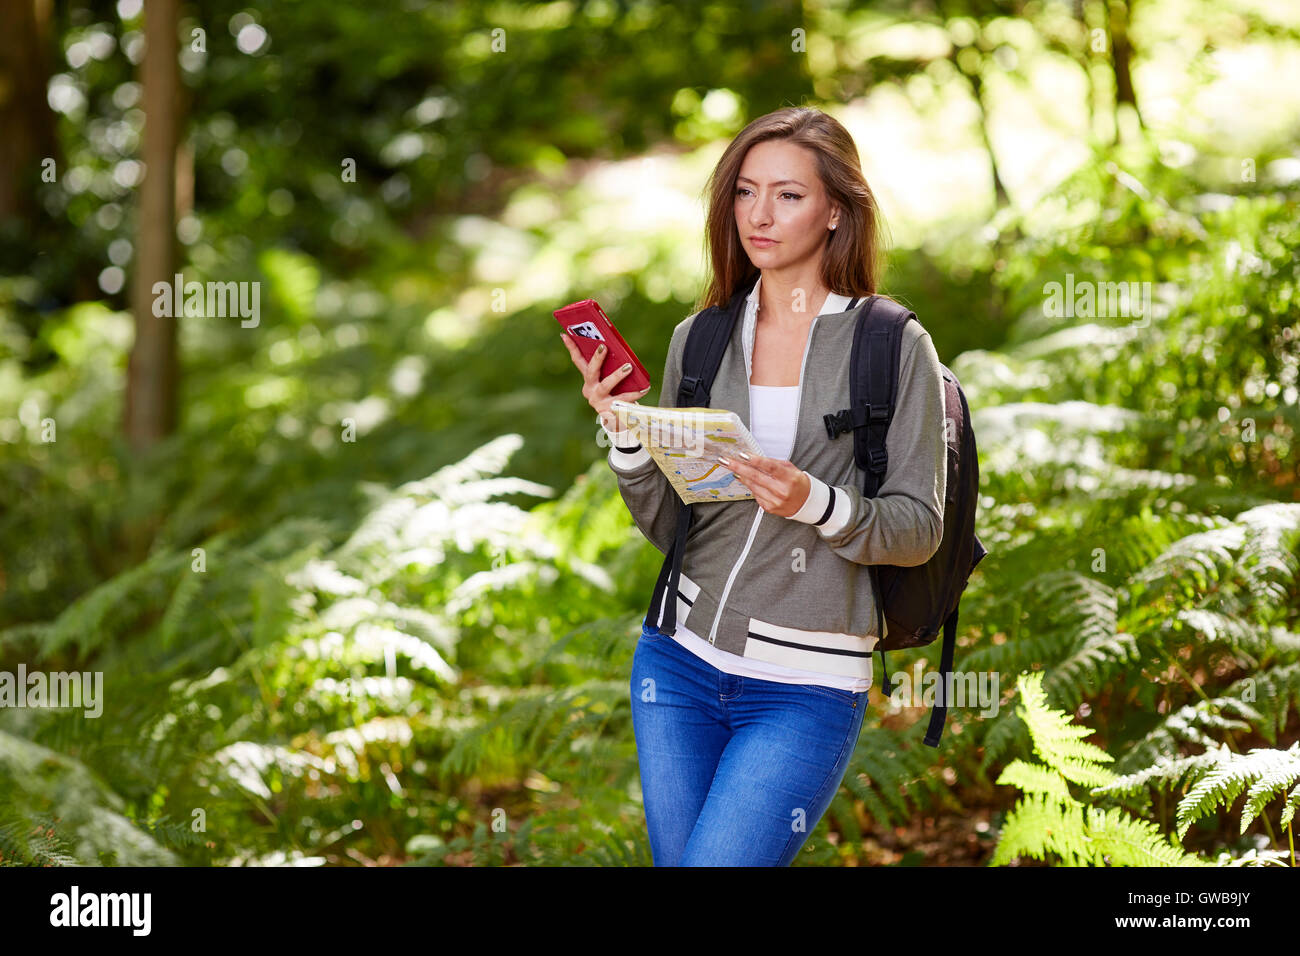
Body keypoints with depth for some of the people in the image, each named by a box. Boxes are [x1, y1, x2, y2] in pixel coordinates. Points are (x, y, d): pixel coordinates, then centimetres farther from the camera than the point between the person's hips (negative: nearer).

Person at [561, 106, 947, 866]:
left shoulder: (895, 347, -5)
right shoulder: (700, 340, 6)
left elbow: (920, 529, -7)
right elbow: (668, 527, 7)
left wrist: (814, 503, -23)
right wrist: (627, 436, -10)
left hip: (808, 687, -4)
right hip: (679, 657, 5)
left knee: (717, 860, -11)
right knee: (675, 857, 11)